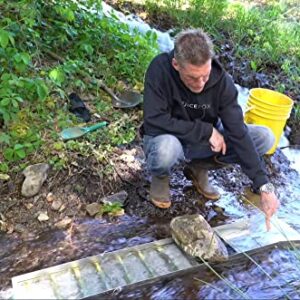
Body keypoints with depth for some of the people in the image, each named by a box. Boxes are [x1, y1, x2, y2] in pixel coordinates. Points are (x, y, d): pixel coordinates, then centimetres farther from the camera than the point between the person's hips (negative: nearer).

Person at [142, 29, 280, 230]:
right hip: (166, 139, -3)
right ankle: (160, 176, -1)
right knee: (166, 149, -41)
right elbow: (154, 120, -30)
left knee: (265, 138, -13)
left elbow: (238, 133, -21)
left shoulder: (221, 79, -20)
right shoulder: (160, 69, -27)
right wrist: (206, 130, -28)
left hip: (204, 142, 4)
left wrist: (264, 186, -26)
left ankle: (199, 168, 5)